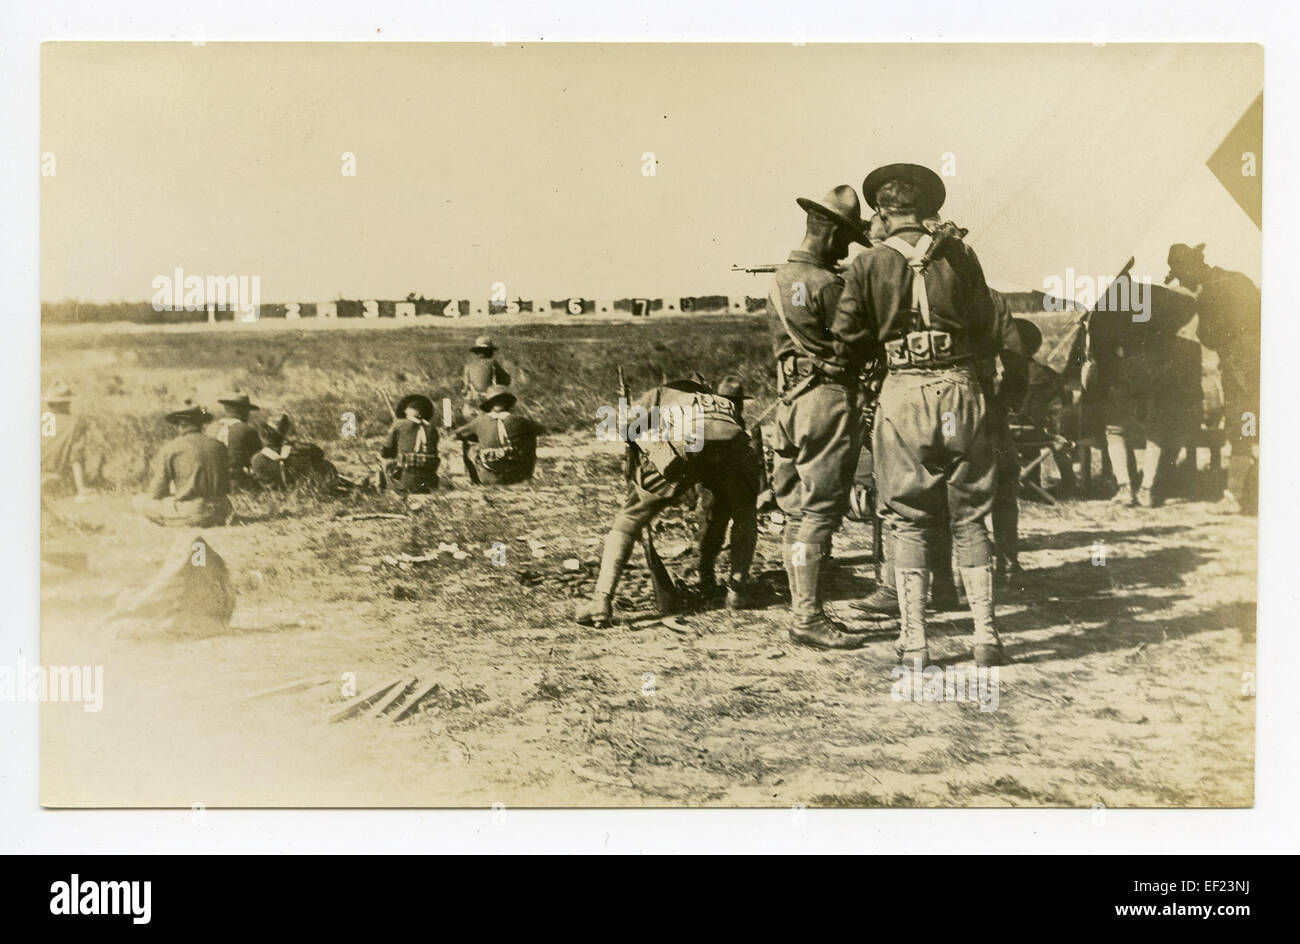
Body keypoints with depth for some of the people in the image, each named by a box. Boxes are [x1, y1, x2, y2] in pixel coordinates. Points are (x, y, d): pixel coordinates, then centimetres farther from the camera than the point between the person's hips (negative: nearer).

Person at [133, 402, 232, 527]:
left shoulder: (170, 448, -5)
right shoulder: (219, 446, 6)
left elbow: (157, 493, -3)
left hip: (190, 514, -5)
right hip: (220, 514, 5)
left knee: (139, 501, 14)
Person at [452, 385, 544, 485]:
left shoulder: (480, 421, -5)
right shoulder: (518, 420, -6)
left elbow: (456, 434, 11)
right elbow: (540, 430, 14)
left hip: (490, 479, 0)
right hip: (518, 477, 0)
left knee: (471, 450, 22)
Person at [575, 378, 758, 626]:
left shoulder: (661, 393, 35)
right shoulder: (726, 403, 44)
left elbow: (630, 420, 14)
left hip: (677, 448, -2)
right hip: (730, 445, 2)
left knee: (627, 522, 13)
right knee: (745, 516, 33)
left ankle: (601, 601, 1)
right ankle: (737, 590, 27)